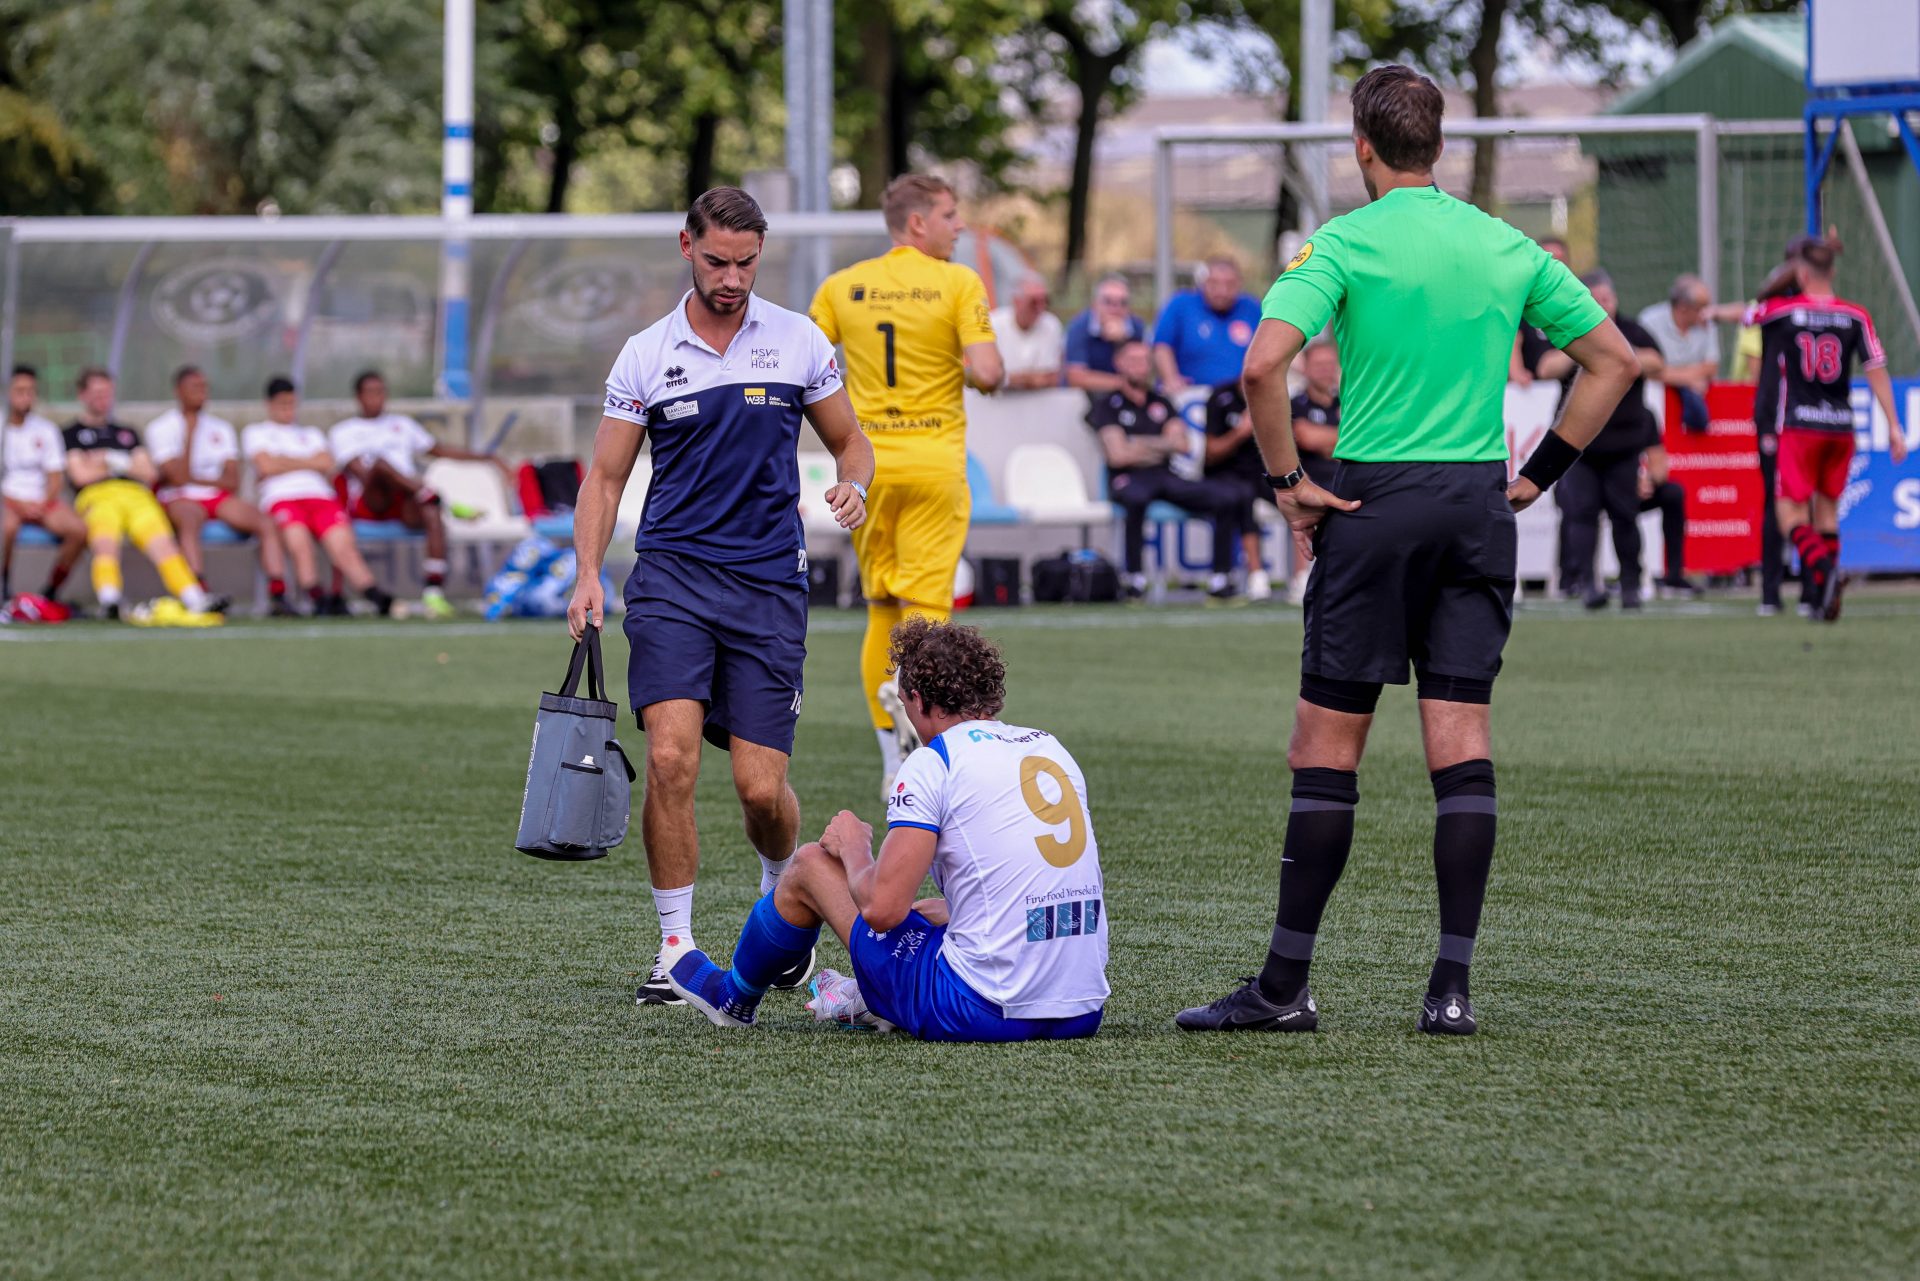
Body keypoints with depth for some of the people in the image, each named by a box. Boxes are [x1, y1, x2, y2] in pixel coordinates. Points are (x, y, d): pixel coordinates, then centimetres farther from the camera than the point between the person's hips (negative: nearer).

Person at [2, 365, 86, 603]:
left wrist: (43, 503, -10)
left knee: (79, 529, -24)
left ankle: (51, 591, -10)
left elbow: (55, 475, 8)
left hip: (40, 501, 3)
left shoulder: (45, 429, 9)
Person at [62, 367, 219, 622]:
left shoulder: (127, 433, 34)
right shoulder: (71, 435, 21)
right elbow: (81, 475, 4)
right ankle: (110, 604, -56)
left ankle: (196, 602, -41)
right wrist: (126, 465, 15)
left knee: (163, 544, -24)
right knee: (106, 544, -37)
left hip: (137, 496, 3)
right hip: (97, 496, -3)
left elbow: (149, 473, 21)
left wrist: (113, 461, 8)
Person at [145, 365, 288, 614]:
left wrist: (195, 478, -5)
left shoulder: (221, 428, 16)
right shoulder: (160, 429, 2)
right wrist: (190, 432, -7)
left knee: (267, 524, -21)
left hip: (219, 497, 5)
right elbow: (178, 477, -11)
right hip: (180, 499, -5)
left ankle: (278, 596, -28)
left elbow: (232, 482, 7)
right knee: (189, 522, -40)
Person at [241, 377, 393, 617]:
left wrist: (284, 463, 9)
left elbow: (326, 464, 12)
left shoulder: (311, 434, 32)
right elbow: (266, 465, 3)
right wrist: (307, 463, 10)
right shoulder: (256, 433, 23)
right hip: (281, 499, -2)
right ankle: (317, 600, -46)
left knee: (344, 546, -26)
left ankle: (379, 600, -41)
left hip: (320, 496, 2)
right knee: (299, 542, -37)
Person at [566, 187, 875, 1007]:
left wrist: (854, 485, -9)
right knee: (671, 757, -17)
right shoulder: (646, 355, 4)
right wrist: (588, 575, -7)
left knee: (761, 788, -4)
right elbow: (606, 475, 7)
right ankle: (676, 946, -6)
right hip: (672, 576, 0)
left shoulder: (800, 342, 5)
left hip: (769, 585, 0)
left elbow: (849, 440, 15)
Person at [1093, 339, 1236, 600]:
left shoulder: (1161, 403, 22)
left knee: (1227, 499, -16)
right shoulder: (1108, 405, 6)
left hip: (1167, 477, 5)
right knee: (1137, 499, -44)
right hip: (1129, 479, -5)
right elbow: (1117, 455, -6)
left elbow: (1180, 444, 8)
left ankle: (1220, 578, -14)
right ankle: (1134, 576, -34)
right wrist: (1161, 446, 4)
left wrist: (1142, 445, -3)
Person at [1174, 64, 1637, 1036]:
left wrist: (1287, 481, -8)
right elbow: (1613, 360, 12)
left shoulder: (1343, 244, -6)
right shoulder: (1509, 248, 8)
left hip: (1374, 501, -4)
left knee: (1326, 747, 1)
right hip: (1479, 504, 4)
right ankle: (1452, 984, -1)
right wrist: (1537, 474, 13)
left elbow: (1264, 364, -19)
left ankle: (1286, 985, 3)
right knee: (1462, 747, 3)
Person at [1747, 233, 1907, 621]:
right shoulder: (1855, 316, -1)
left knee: (1791, 511, -1)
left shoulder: (1782, 311, -5)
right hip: (1841, 428, 3)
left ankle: (1823, 571, -28)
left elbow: (1744, 315, 14)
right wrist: (1894, 427, 2)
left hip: (1799, 427, -3)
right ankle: (1823, 598, 13)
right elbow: (1876, 370, -2)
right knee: (1827, 507, 15)